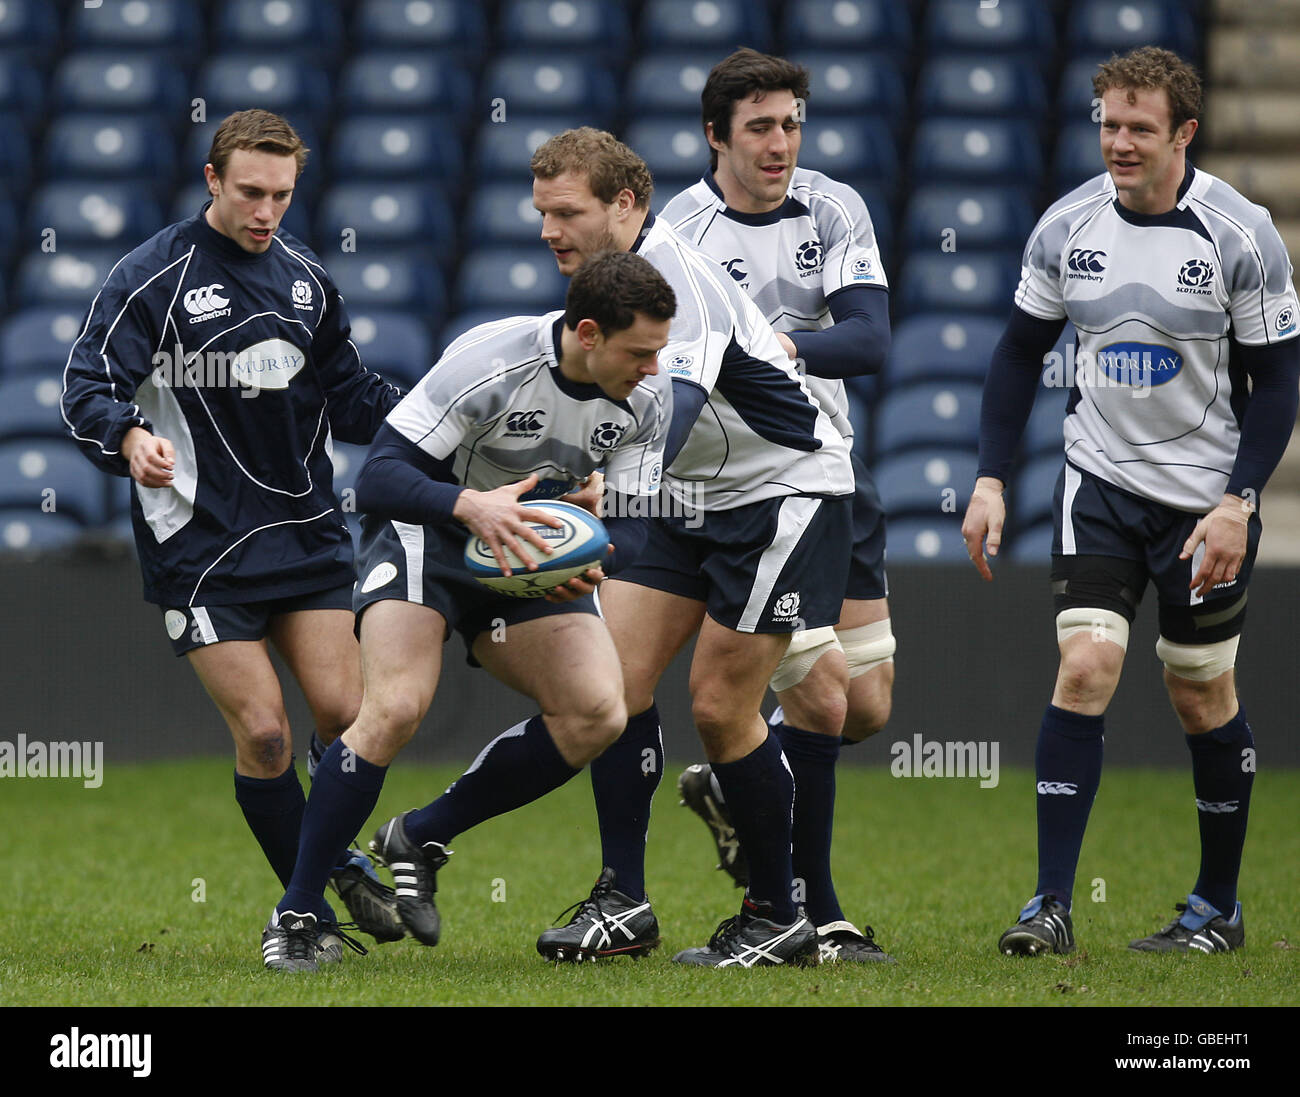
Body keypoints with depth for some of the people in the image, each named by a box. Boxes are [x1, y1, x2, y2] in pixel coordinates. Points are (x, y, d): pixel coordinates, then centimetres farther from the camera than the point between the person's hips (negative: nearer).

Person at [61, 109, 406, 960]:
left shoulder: (306, 279, 12)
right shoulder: (152, 277, -6)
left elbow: (351, 400, 22)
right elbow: (88, 389, -13)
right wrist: (130, 438, -33)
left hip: (306, 530, 5)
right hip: (200, 542, -5)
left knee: (345, 712, -4)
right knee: (263, 732, -8)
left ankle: (344, 863, 24)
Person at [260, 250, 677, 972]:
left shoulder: (648, 398, -11)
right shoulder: (489, 363, -27)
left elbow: (628, 527, -5)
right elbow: (378, 476, -28)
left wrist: (590, 562, -29)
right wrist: (469, 505, -47)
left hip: (533, 548, 5)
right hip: (424, 527, -5)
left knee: (598, 715, -17)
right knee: (395, 710, -28)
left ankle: (423, 836, 2)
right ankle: (295, 918, -15)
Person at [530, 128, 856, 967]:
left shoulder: (680, 279, -25)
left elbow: (676, 402, -42)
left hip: (785, 488, -9)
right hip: (691, 499, 9)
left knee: (720, 704, -9)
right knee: (617, 673, -4)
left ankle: (780, 919, 4)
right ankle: (623, 901, 1)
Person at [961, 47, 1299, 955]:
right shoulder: (1067, 226, -4)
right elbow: (1021, 351, 8)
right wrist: (992, 479, 1)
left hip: (1206, 496, -2)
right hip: (1101, 481, 2)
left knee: (1203, 697, 7)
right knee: (1085, 667, -13)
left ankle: (1220, 907, 22)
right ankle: (1052, 906, -12)